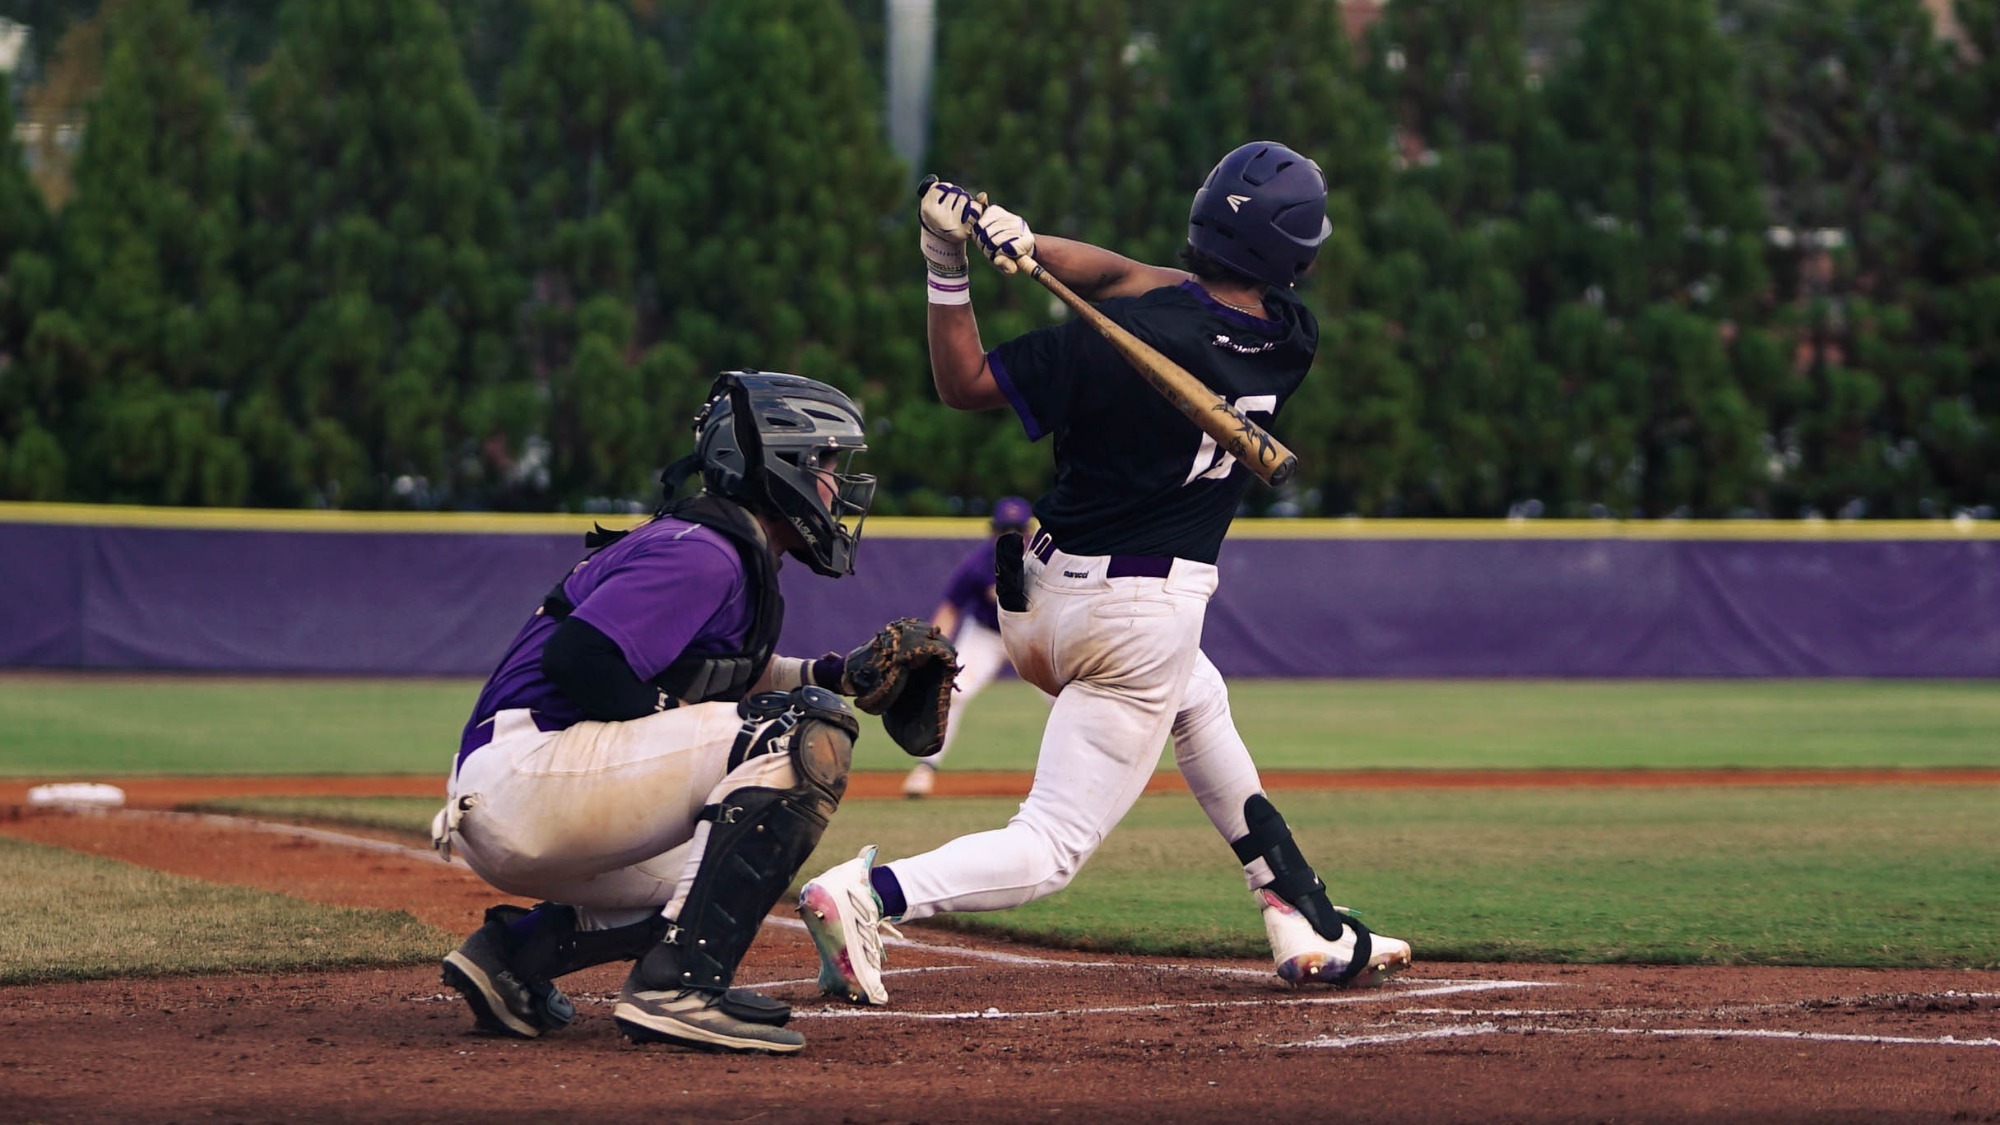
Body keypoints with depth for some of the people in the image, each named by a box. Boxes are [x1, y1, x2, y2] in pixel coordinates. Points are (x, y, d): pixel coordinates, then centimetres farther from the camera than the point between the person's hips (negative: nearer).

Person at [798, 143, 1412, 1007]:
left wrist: (947, 269, -6)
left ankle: (1305, 928, 30)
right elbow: (1144, 282, 3)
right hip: (1146, 623, -3)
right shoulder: (1289, 341, -8)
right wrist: (1030, 242, -6)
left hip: (1037, 603, 3)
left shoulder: (1129, 334, -14)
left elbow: (964, 384, -7)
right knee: (1048, 851, -1)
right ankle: (870, 893, -27)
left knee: (1198, 703, 32)